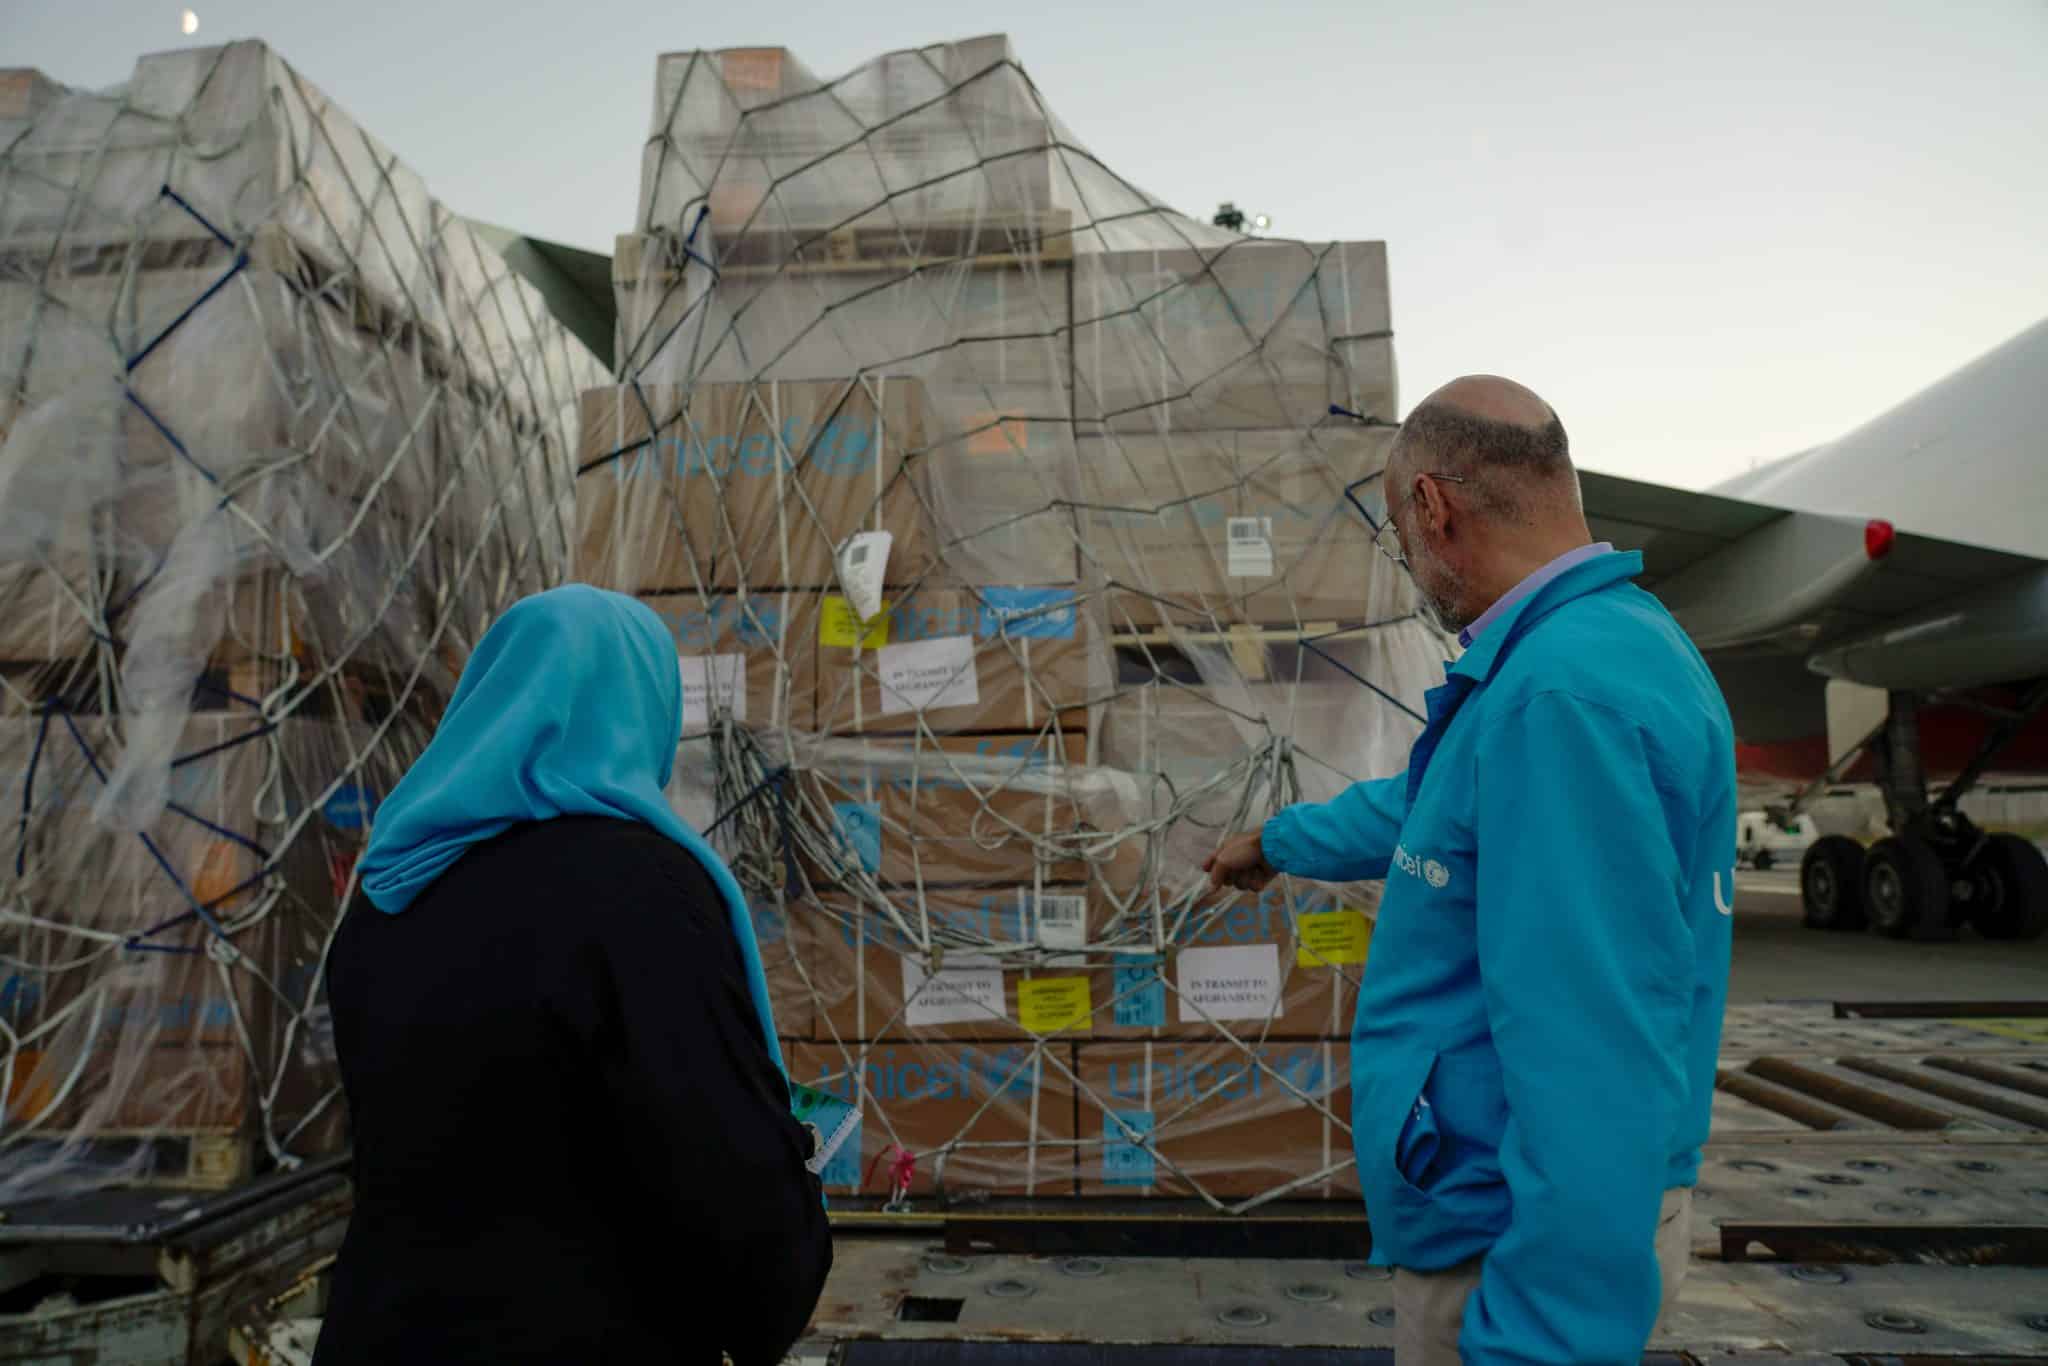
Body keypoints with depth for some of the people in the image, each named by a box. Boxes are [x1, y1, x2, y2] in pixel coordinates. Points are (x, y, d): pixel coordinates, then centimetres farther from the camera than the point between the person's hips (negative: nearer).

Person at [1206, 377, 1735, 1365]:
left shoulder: (1565, 694, -28)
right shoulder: (1612, 639, 8)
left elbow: (1597, 1061, -31)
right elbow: (1426, 806, 24)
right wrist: (1276, 842, 36)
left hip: (1538, 1238, -10)